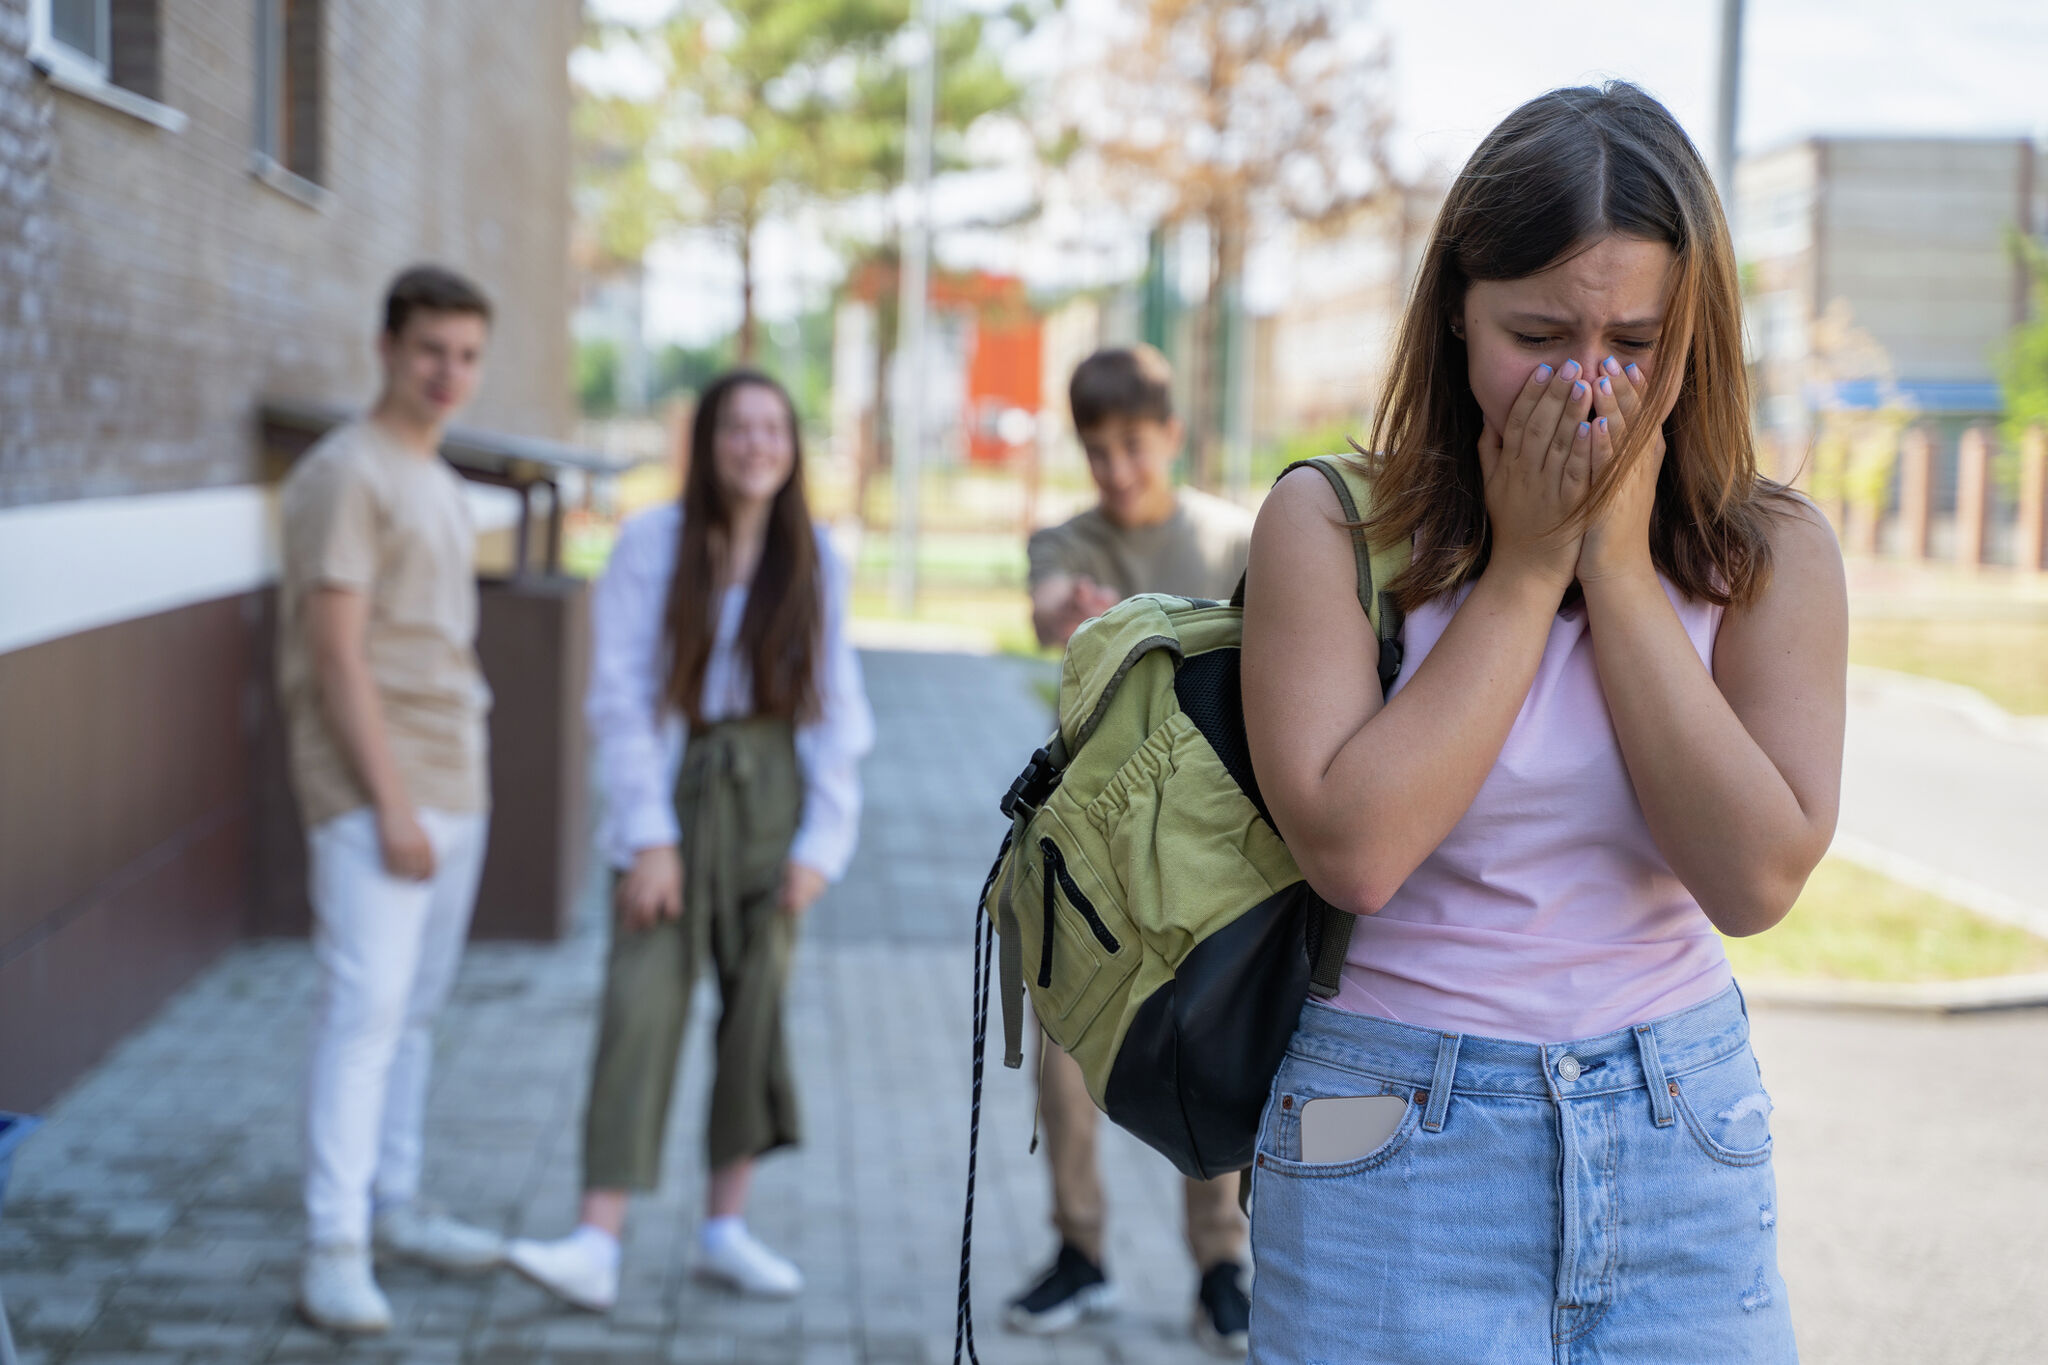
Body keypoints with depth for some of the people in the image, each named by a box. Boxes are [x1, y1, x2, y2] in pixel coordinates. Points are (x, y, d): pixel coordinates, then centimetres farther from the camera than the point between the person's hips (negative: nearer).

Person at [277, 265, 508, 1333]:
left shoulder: (438, 482, 17)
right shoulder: (345, 475, -10)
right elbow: (337, 655, -16)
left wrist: (468, 783, 15)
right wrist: (392, 804, -19)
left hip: (455, 791, 9)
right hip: (375, 796, -8)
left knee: (416, 1007, 12)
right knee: (364, 1009, -10)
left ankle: (392, 1204, 21)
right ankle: (334, 1248, -6)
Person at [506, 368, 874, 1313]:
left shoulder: (814, 561, 2)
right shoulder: (651, 546, -6)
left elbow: (837, 710, 4)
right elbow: (621, 697, -7)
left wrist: (821, 841, -3)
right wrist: (648, 836, -12)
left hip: (773, 795, 3)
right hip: (673, 787, -3)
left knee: (758, 1005, 7)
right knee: (641, 1005, -9)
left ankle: (725, 1227, 18)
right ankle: (598, 1244, -11)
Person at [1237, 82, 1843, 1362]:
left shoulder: (1772, 555, -2)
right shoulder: (1332, 526, -7)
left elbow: (1756, 880, -14)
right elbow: (1353, 848, -19)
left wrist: (1619, 567, -14)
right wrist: (1525, 572, -15)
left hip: (1683, 1139, 2)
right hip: (1402, 1144, -2)